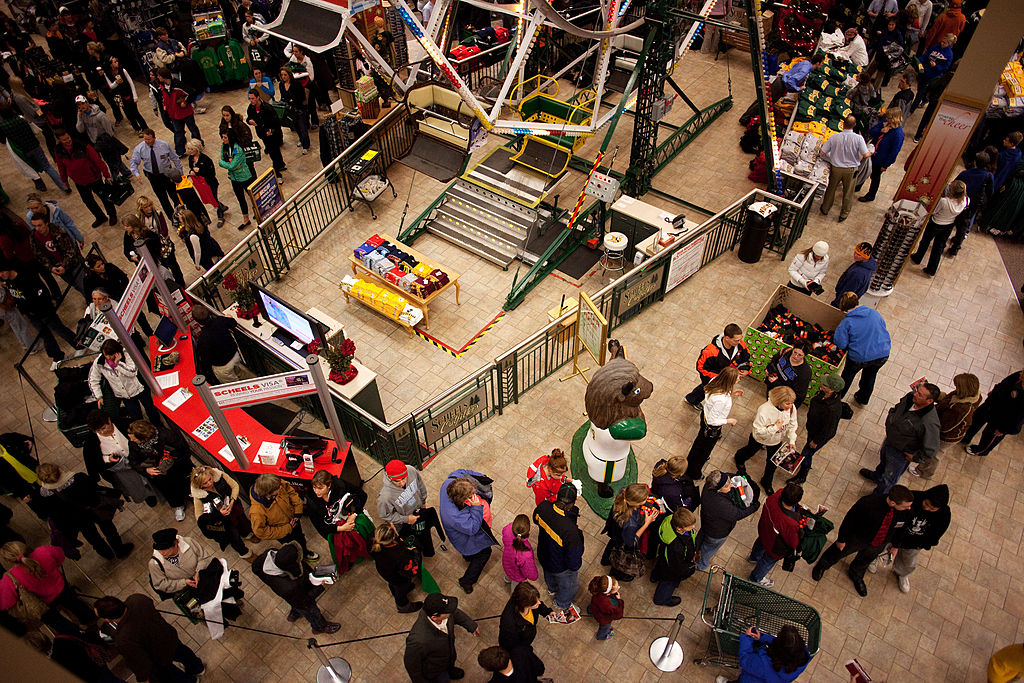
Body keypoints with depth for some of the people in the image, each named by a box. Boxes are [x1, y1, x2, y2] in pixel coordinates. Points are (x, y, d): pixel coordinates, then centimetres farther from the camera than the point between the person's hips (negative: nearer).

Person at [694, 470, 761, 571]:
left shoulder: (708, 486, -29)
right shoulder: (721, 505, -49)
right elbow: (738, 515, -28)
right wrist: (756, 505, -18)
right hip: (717, 533, -6)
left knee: (702, 534, 37)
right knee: (710, 548, 26)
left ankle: (697, 551, 69)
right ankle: (702, 565, 57)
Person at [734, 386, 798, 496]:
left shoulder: (792, 408, -26)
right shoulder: (764, 410, -43)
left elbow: (792, 425, -7)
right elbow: (758, 431, -35)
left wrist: (792, 441, -9)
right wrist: (775, 427, -41)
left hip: (776, 441, 4)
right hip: (759, 439, -3)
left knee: (773, 462, 21)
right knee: (750, 451, 29)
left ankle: (766, 482, 50)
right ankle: (739, 459, 65)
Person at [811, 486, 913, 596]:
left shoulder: (907, 510, -29)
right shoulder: (868, 503, -41)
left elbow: (900, 527, -6)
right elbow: (849, 519, -23)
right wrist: (841, 539, -11)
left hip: (877, 545, 3)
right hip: (856, 537, -3)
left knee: (865, 560, 31)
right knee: (838, 553, 24)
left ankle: (856, 576, 64)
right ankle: (823, 565, 57)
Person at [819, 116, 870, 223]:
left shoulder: (834, 137, -15)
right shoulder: (858, 138, -19)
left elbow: (822, 152, -11)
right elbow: (865, 155, -16)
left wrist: (830, 159, 8)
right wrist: (870, 152, 6)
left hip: (835, 168, 1)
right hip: (851, 169, -1)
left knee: (831, 189, 22)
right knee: (848, 192, 17)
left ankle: (825, 209, 40)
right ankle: (844, 214, 30)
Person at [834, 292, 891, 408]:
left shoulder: (847, 322, -15)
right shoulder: (875, 313, -2)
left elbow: (841, 344, -15)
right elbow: (883, 328, 13)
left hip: (860, 357, -4)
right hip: (883, 355, 4)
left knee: (848, 374, 25)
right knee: (870, 375, 30)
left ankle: (837, 396, 47)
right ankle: (863, 399, 53)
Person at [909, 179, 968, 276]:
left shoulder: (943, 201, -38)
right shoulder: (965, 201, -24)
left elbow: (933, 211, -21)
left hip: (935, 225, -4)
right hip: (949, 226, 4)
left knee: (925, 241, 25)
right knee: (939, 246, 22)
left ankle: (917, 258, 51)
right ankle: (932, 270, 36)